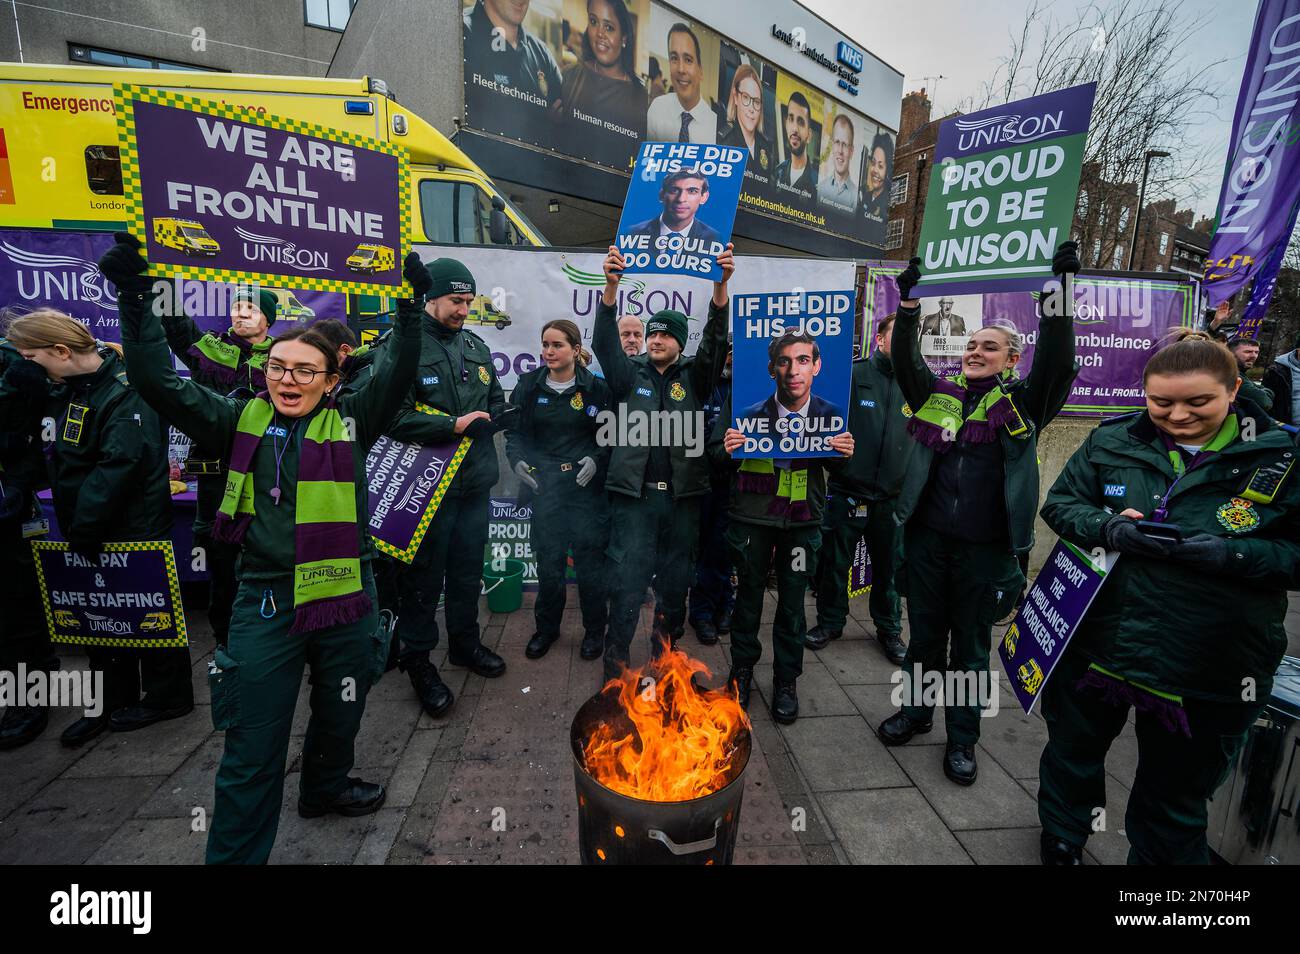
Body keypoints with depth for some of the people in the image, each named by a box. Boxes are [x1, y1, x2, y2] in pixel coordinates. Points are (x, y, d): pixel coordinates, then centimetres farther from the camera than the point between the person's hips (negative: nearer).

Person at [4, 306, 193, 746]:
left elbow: (117, 468, -26)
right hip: (90, 531, 9)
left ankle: (166, 696, 22)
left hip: (132, 532, -9)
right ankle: (114, 701, 30)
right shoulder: (68, 388, 9)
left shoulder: (127, 393, -20)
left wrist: (82, 529, -24)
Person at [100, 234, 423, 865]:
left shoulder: (351, 423, -1)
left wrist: (411, 306, -18)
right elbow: (159, 382, 0)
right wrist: (136, 303, -8)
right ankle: (234, 854, 29)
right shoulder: (241, 421, 3)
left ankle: (325, 788, 53)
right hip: (265, 604, 0)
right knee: (252, 749, 7)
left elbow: (397, 375, -10)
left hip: (344, 599, 1)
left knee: (339, 717, 23)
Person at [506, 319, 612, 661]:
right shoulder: (529, 385, 3)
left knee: (590, 558, 5)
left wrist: (596, 458, -13)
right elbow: (514, 431, 8)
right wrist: (517, 460, -9)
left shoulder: (596, 388, -2)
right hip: (545, 487, 2)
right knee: (548, 559, 8)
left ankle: (595, 629, 25)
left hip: (587, 485, -1)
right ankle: (547, 627, 29)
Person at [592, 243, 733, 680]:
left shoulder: (694, 376, 9)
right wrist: (612, 284, -18)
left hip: (682, 495, 2)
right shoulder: (630, 373, 9)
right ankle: (615, 663, 12)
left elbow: (715, 339, -4)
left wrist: (721, 284, -17)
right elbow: (604, 341, -4)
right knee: (627, 580, 0)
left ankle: (665, 653, 31)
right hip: (634, 493, -1)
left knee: (676, 581, 12)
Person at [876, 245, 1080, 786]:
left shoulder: (1022, 404, 1)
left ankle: (962, 736, 30)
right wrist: (909, 304, -10)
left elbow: (1057, 363, -13)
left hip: (985, 549, -2)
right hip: (926, 540, 2)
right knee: (924, 635, 17)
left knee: (971, 645, 13)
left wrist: (1060, 294, -19)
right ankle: (915, 710, 37)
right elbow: (904, 361, -1)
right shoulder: (938, 396, 6)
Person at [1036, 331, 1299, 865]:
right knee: (1070, 760, 23)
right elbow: (1059, 504, 0)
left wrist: (1234, 554, -24)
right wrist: (1107, 526, -20)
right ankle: (1059, 849, 51)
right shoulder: (1112, 441, -3)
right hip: (1094, 644, 2)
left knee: (1174, 801, 19)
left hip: (1208, 671, -2)